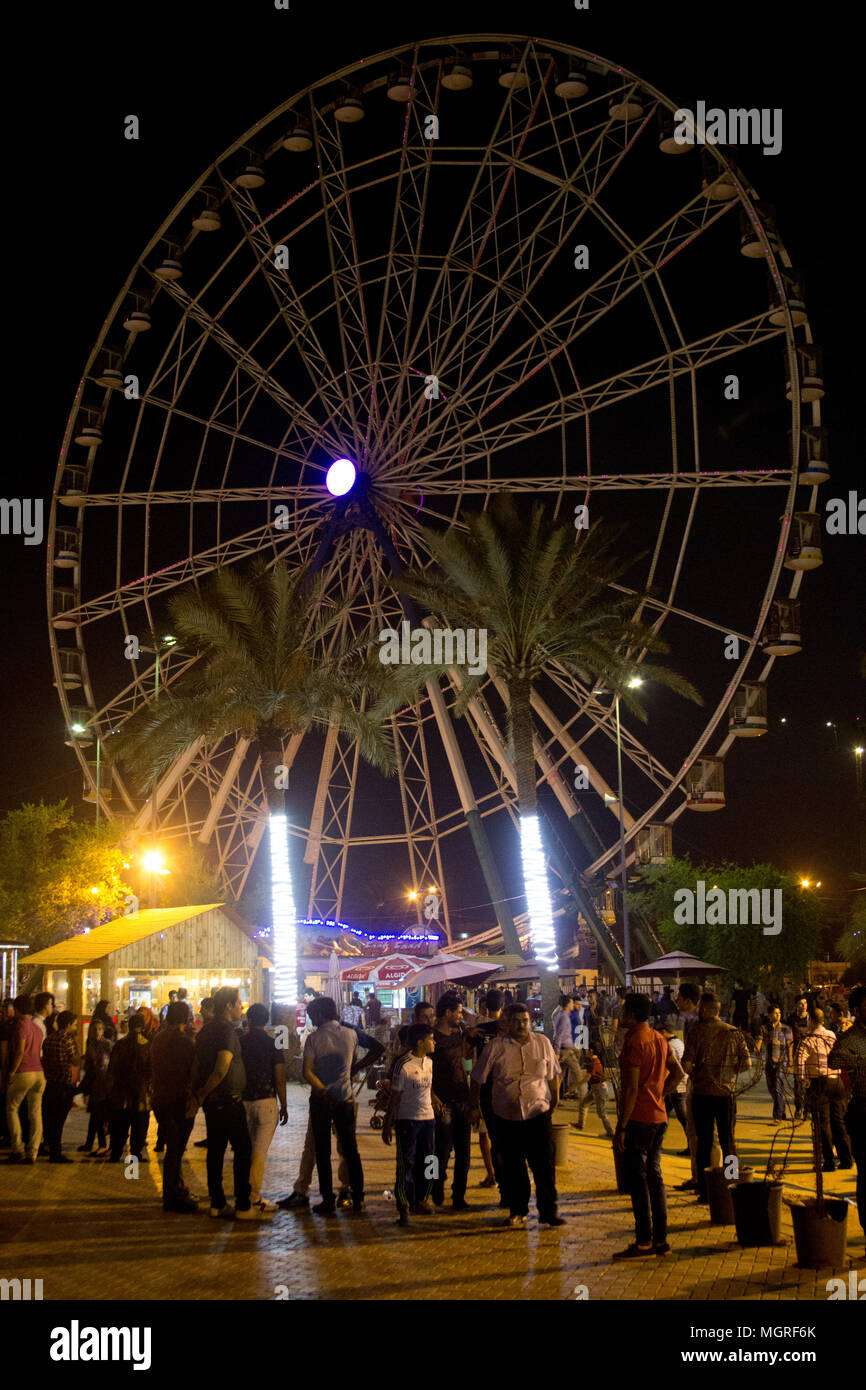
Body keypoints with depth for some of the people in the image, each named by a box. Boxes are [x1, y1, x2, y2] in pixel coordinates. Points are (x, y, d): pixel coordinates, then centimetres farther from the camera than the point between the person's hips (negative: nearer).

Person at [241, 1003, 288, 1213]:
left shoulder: (239, 1043, 1)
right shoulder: (272, 1044, -6)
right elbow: (280, 1079, -7)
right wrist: (284, 1106, 2)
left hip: (243, 1101, 3)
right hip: (266, 1101, -3)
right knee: (260, 1152, -2)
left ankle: (245, 1194, 18)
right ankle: (254, 1197, -6)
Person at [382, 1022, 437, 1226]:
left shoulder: (430, 1063, 7)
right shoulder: (404, 1066, -14)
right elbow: (394, 1097, -9)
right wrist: (387, 1125, -7)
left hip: (428, 1118, 7)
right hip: (407, 1119, -7)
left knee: (426, 1163, 11)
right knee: (406, 1164, -3)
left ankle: (420, 1201, 24)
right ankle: (403, 1209, 3)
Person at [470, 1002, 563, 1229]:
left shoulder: (543, 1043, 3)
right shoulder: (496, 1046, -3)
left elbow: (553, 1075, 15)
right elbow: (478, 1078, 5)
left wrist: (554, 1103, 19)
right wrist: (474, 1106, 7)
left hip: (538, 1114, 0)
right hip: (507, 1117, 0)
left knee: (544, 1165, -2)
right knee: (513, 1168, 7)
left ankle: (548, 1211, 9)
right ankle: (517, 1212, 19)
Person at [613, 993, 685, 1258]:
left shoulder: (634, 1043, -16)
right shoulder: (659, 1039, 11)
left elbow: (632, 1089, -19)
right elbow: (678, 1073, 17)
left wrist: (621, 1127, -16)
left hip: (638, 1118, -9)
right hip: (659, 1117, 9)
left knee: (638, 1179, -3)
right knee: (654, 1175, 14)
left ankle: (644, 1242, -1)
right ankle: (660, 1239, 17)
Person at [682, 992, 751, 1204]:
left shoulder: (697, 1031, -6)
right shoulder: (734, 1032, 2)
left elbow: (687, 1063, -12)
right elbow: (746, 1063, 1)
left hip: (702, 1093, -2)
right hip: (726, 1093, 2)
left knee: (704, 1142, 6)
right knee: (728, 1142, 11)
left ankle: (704, 1190, 7)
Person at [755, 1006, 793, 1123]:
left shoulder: (786, 1029, -1)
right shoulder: (764, 1028, 6)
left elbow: (790, 1046, 0)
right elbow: (760, 1040, -5)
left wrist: (790, 1064, -4)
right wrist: (757, 1049, -28)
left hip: (781, 1062, -4)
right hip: (769, 1062, 4)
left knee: (778, 1089, -13)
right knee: (771, 1088, 11)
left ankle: (778, 1117, -12)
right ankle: (781, 1109, 34)